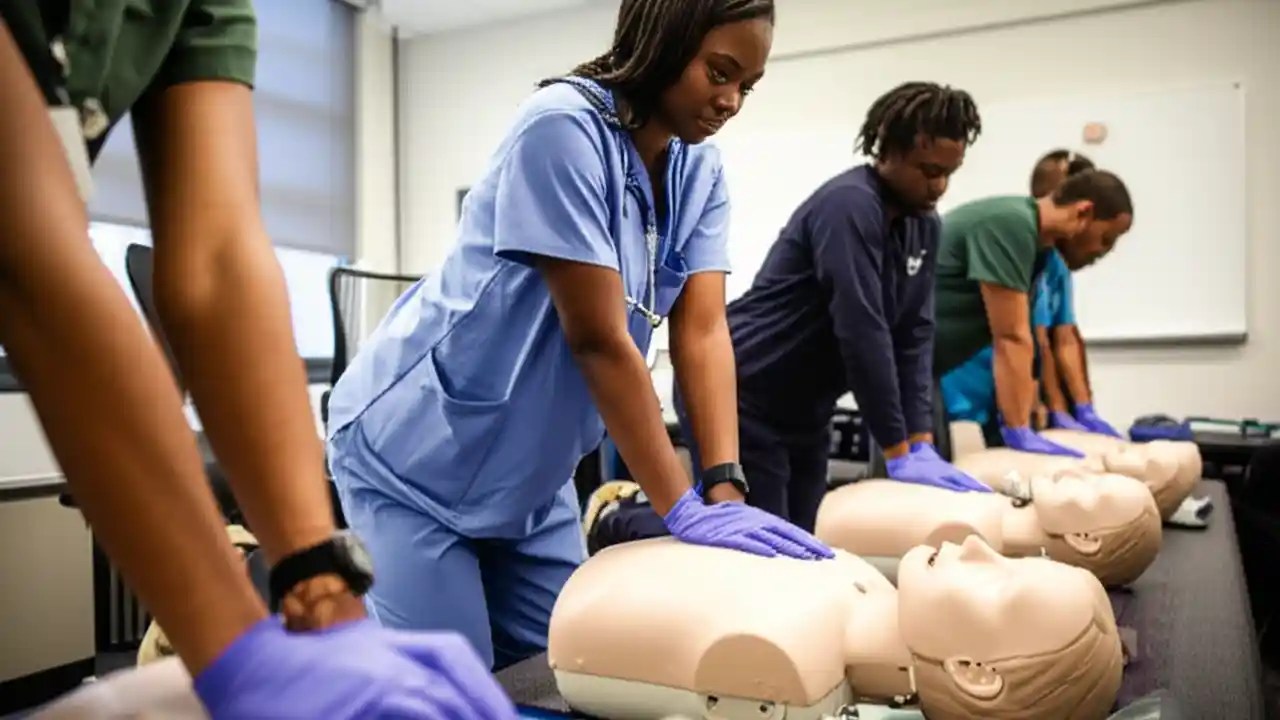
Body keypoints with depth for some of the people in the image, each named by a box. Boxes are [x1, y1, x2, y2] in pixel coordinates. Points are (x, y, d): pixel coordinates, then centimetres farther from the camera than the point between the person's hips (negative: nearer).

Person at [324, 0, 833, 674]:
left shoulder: (700, 171, -1)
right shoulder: (563, 125, -23)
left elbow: (703, 331, -9)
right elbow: (597, 339, -27)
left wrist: (727, 494, -20)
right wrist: (685, 511, -25)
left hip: (531, 468, 7)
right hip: (417, 456, -7)